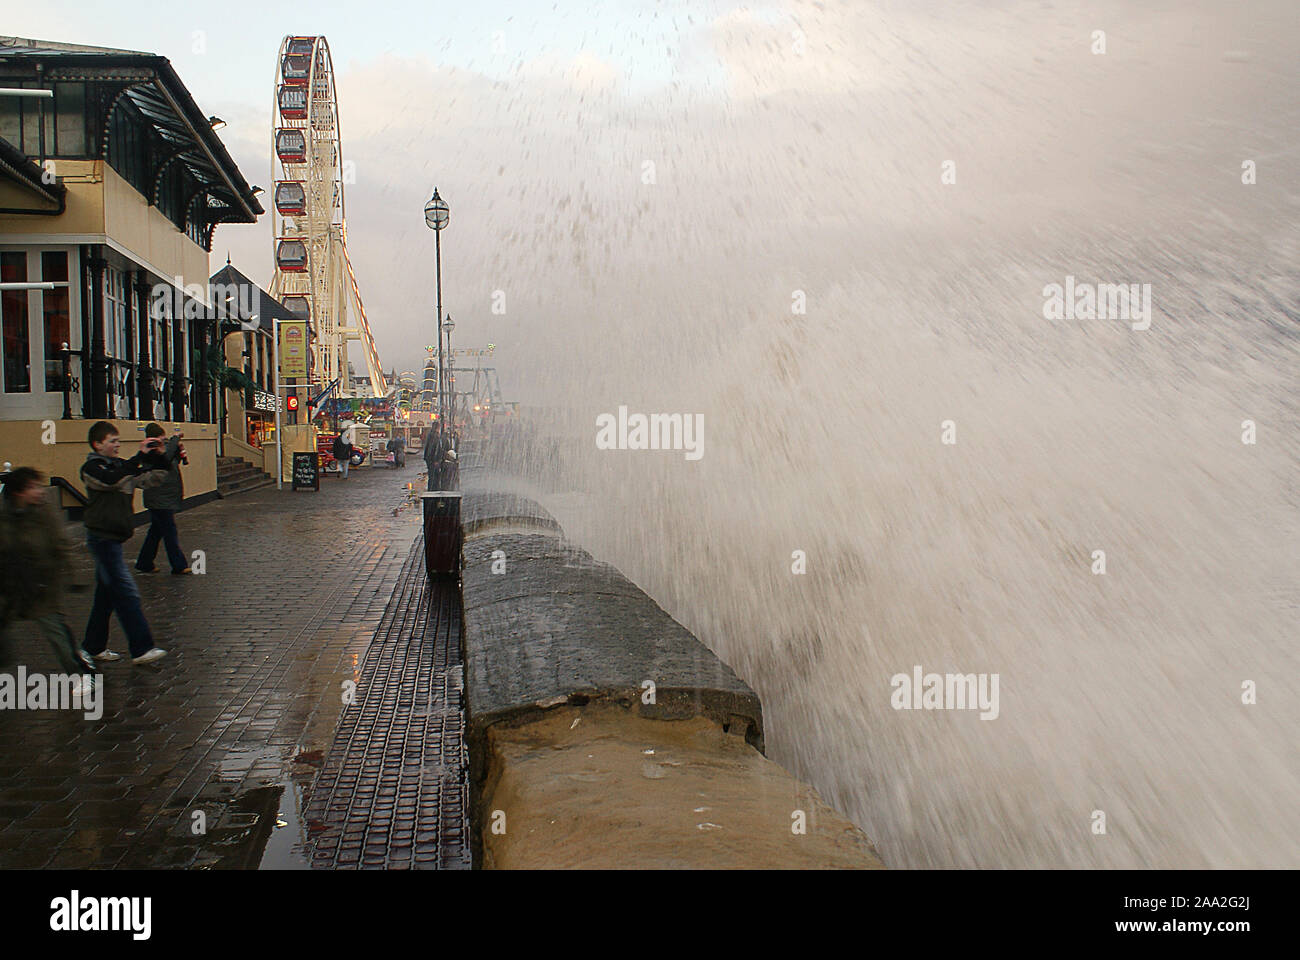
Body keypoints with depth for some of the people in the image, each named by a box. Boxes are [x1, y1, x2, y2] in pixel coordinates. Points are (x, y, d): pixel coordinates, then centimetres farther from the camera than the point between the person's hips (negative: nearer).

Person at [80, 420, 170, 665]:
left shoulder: (120, 465, 13)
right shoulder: (91, 468, -9)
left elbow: (150, 479, 7)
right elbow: (112, 480, -28)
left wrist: (158, 457, -9)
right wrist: (140, 456, -26)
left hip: (113, 538, 8)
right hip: (102, 537, -8)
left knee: (107, 594, 14)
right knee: (126, 592, -10)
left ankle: (94, 647, 25)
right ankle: (141, 649, -9)